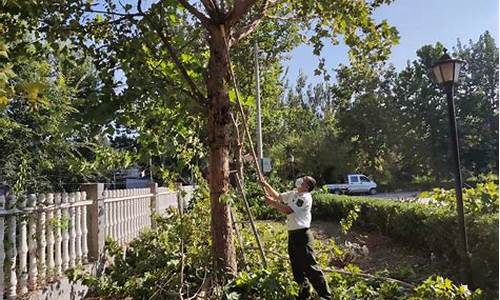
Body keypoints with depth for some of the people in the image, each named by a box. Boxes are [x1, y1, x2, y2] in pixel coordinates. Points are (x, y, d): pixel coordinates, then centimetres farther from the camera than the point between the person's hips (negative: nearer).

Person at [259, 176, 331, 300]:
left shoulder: (305, 197, -17)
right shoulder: (293, 194, 11)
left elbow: (287, 210, -22)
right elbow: (278, 196, 21)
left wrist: (272, 202, -14)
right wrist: (266, 185, 14)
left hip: (302, 235, -9)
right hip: (292, 234, 9)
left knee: (310, 266, -5)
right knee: (296, 266, 17)